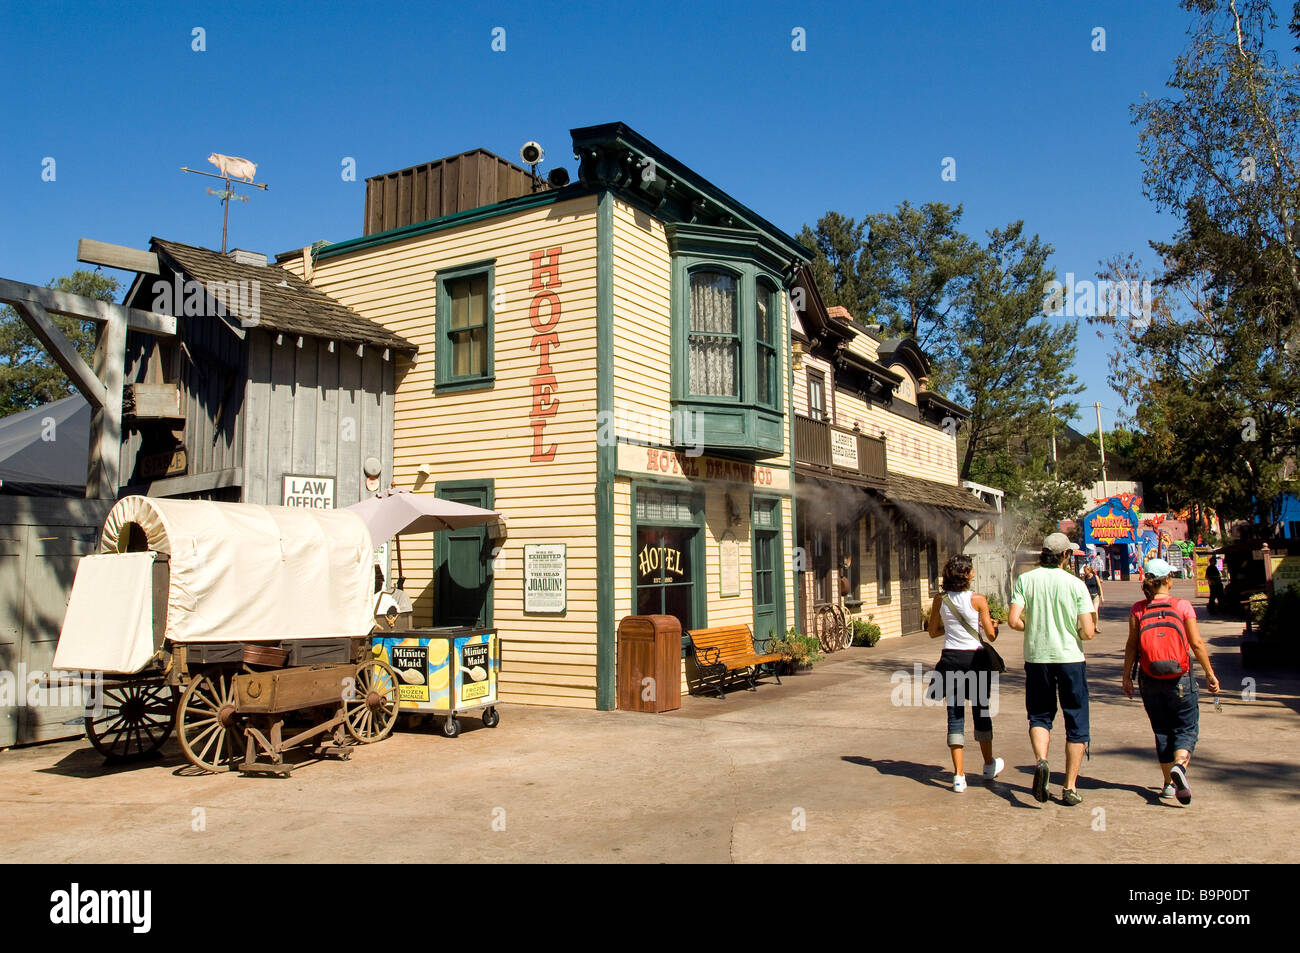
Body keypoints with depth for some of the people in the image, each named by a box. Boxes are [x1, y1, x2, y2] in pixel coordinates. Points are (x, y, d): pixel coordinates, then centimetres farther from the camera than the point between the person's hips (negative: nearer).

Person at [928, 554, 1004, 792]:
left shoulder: (940, 599, -1)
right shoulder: (977, 600, -10)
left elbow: (933, 632, 7)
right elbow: (991, 635, -5)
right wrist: (994, 625, 16)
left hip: (950, 658, 2)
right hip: (975, 658, -2)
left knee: (955, 715, 6)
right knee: (981, 712, 16)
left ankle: (959, 775, 1)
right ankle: (989, 766, 34)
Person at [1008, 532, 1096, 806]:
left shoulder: (1025, 580, -3)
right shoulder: (1076, 584, -7)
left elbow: (1013, 621, -10)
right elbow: (1088, 632, -10)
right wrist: (1073, 633, 13)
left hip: (1036, 657, 2)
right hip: (1070, 658, -1)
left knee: (1039, 716, 16)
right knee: (1076, 723, 11)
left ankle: (1041, 761, -11)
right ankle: (1070, 788, 12)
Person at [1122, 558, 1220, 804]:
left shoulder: (1138, 609, -4)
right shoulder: (1182, 606, -7)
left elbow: (1131, 646, -4)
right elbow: (1197, 644, -6)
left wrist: (1126, 676, 5)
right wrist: (1210, 674, 4)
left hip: (1150, 681, 2)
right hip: (1180, 680, -2)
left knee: (1162, 731, 15)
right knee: (1187, 727, 8)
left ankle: (1169, 783, 19)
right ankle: (1179, 765, -19)